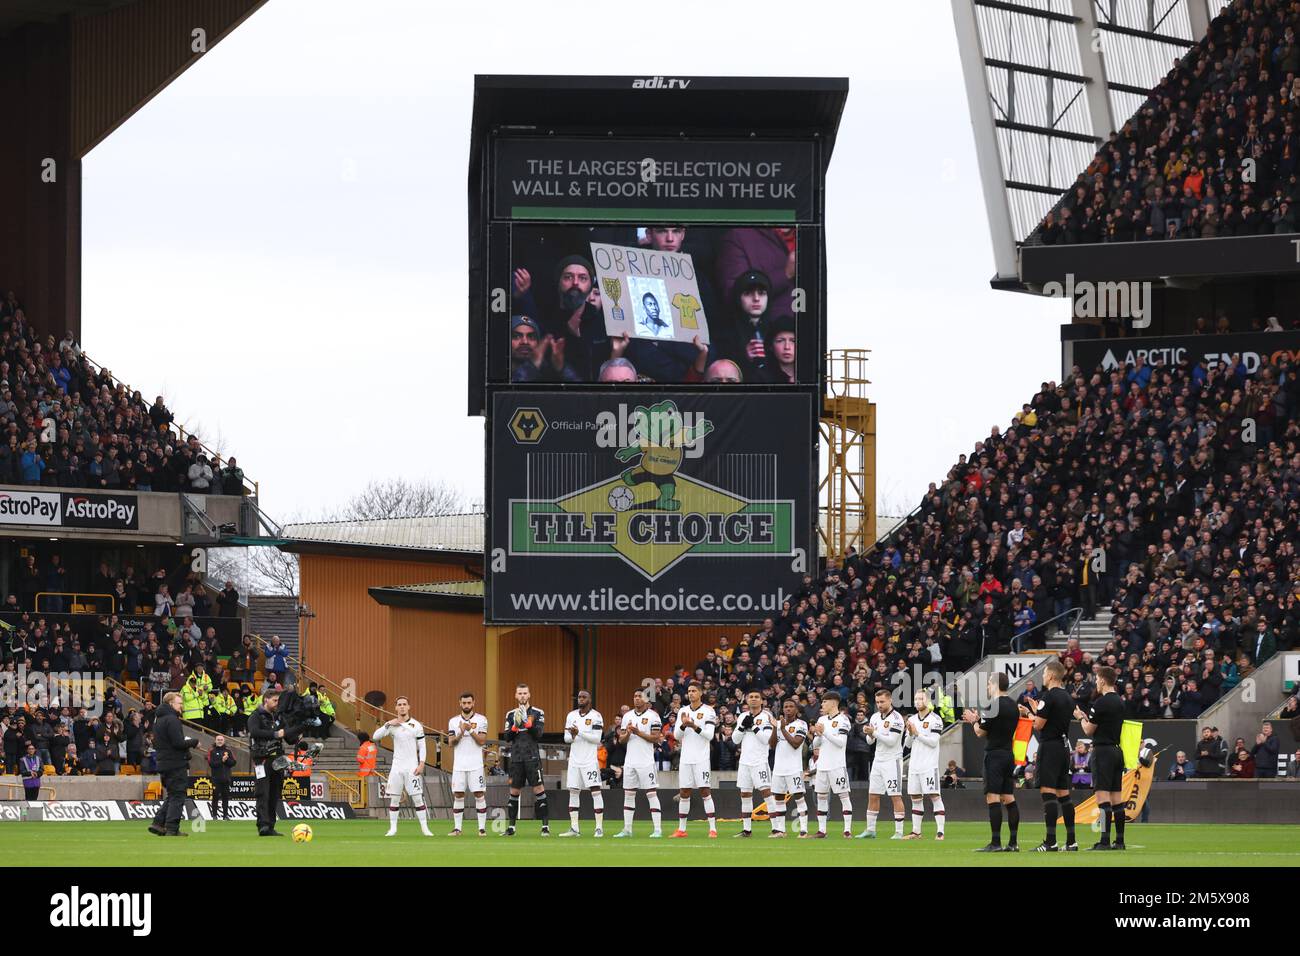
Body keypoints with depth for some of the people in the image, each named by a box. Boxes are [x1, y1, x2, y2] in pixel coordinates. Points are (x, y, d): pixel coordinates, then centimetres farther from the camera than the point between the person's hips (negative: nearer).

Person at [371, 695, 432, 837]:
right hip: (397, 766, 2)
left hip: (412, 767, -2)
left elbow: (422, 747, 2)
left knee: (417, 798, -6)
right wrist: (388, 724, -17)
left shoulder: (416, 725, 1)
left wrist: (421, 764, -8)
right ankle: (393, 828, 9)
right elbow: (375, 736, -7)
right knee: (394, 798, 2)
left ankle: (425, 828, -1)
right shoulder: (392, 725, 5)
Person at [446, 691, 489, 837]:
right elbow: (451, 742, 1)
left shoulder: (481, 720, 2)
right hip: (459, 764, 2)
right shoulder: (453, 721, 10)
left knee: (479, 795, -4)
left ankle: (482, 828, -1)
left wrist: (470, 730, -17)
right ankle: (457, 828, 6)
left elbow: (482, 741, -6)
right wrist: (461, 732, -16)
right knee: (458, 796, 1)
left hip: (475, 764, -2)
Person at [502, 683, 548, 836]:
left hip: (532, 757, -3)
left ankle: (545, 825, -8)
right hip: (516, 758, 3)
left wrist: (527, 722, -20)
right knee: (514, 792, 6)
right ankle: (511, 826, 13)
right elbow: (507, 738, 6)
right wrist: (515, 725, -11)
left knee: (538, 789, -9)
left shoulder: (537, 713, 3)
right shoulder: (511, 715, 12)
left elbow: (538, 734, -8)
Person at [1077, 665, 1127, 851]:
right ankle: (1119, 840, 9)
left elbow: (1089, 730, -7)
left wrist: (1081, 717, 12)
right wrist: (1087, 717, 26)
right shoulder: (1120, 702, 12)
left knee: (1102, 795, -10)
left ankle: (1105, 840, -16)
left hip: (1103, 751, -8)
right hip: (1117, 750, 8)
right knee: (1117, 797, 9)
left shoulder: (1101, 702, -13)